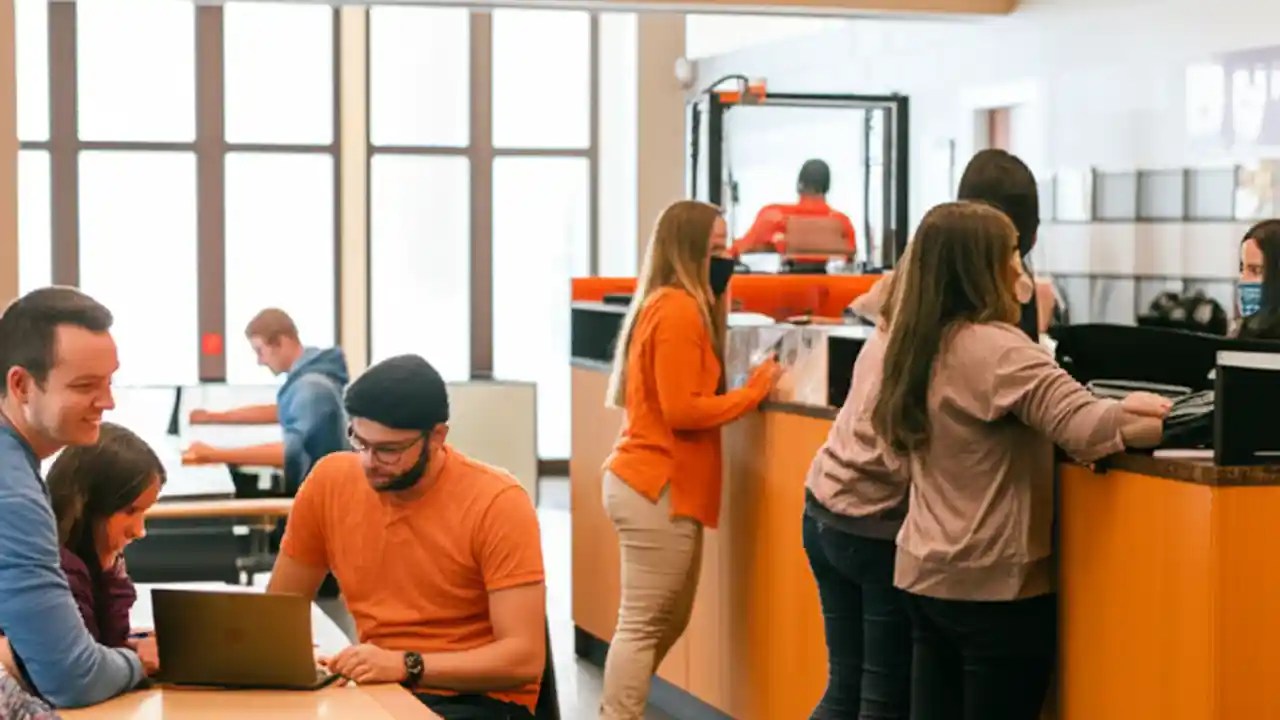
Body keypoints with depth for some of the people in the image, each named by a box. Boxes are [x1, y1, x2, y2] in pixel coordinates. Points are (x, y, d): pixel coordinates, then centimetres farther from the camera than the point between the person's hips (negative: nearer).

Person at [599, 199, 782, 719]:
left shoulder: (666, 306, 15)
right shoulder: (678, 310, -16)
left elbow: (694, 390, 9)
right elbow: (683, 410, -20)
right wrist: (755, 391, -11)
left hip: (655, 483, 10)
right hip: (659, 488, -10)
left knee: (667, 621, 17)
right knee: (644, 626, -6)